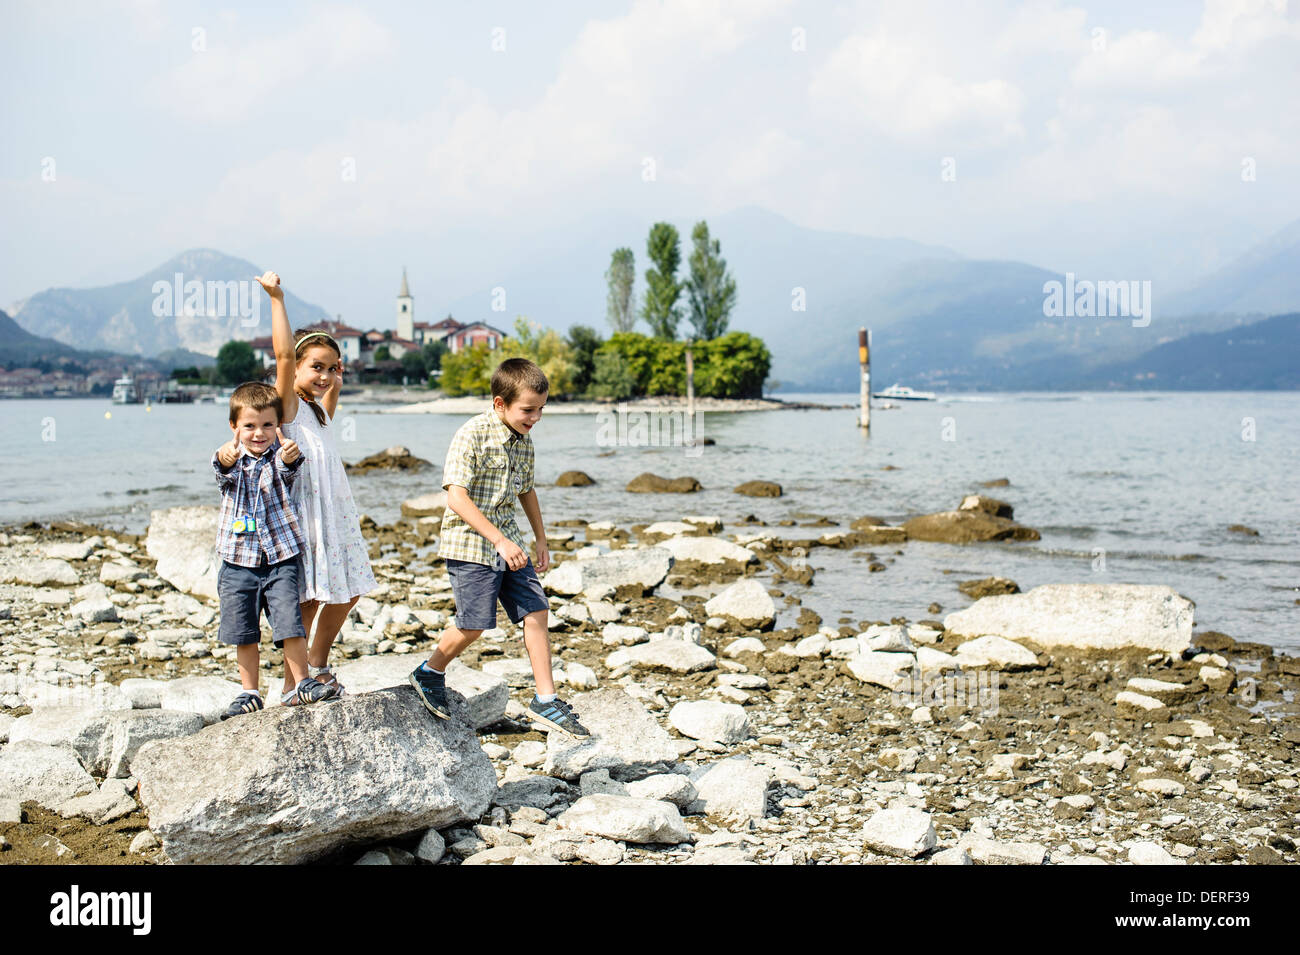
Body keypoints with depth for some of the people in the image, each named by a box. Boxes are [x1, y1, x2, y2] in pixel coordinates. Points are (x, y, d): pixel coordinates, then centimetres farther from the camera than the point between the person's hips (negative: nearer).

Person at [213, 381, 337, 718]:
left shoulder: (279, 455, -2)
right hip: (238, 560, 2)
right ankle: (249, 693, 20)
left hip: (281, 557, -2)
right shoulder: (231, 459, 0)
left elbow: (287, 474, -24)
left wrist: (289, 459, -49)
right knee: (244, 632, 8)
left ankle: (301, 684, 6)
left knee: (290, 622, -9)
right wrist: (226, 459, -49)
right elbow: (225, 474, -23)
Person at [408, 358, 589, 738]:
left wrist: (541, 541, 22)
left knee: (536, 611, 0)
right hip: (471, 542, -7)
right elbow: (457, 497, -23)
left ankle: (545, 700, 7)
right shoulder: (472, 435, -17)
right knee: (473, 625, -6)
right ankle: (429, 674, 22)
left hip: (509, 541, 7)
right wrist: (500, 540, -27)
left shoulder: (524, 440, 7)